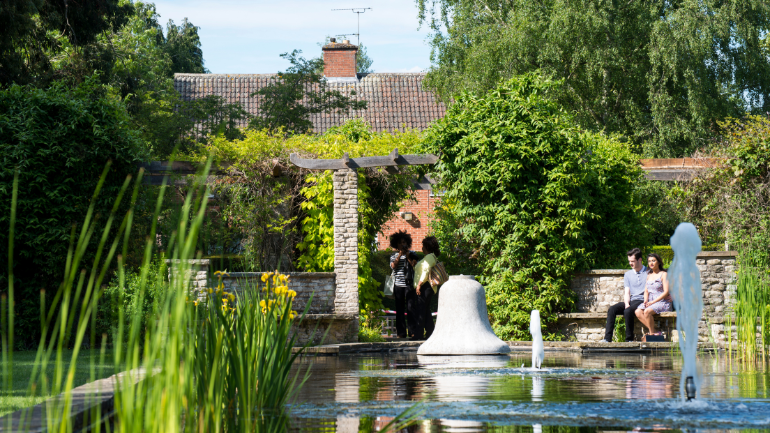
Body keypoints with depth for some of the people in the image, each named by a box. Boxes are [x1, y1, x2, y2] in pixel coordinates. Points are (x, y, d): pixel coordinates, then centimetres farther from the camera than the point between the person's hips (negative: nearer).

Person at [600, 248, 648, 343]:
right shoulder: (628, 274, 20)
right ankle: (607, 338, -28)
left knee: (628, 311, -35)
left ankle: (629, 339, -26)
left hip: (642, 300, -5)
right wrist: (627, 304, -10)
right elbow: (627, 293, 11)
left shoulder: (648, 273, 6)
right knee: (612, 309, -21)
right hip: (631, 301, 5)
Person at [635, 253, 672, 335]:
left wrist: (652, 302, -15)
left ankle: (652, 333, -20)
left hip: (662, 302, -7)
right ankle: (653, 331, -22)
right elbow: (646, 291, 20)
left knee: (647, 311, -33)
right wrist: (646, 301, -3)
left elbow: (666, 292, -9)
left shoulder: (664, 274, -1)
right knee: (638, 312, -22)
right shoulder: (649, 276, 21)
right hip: (650, 302, 7)